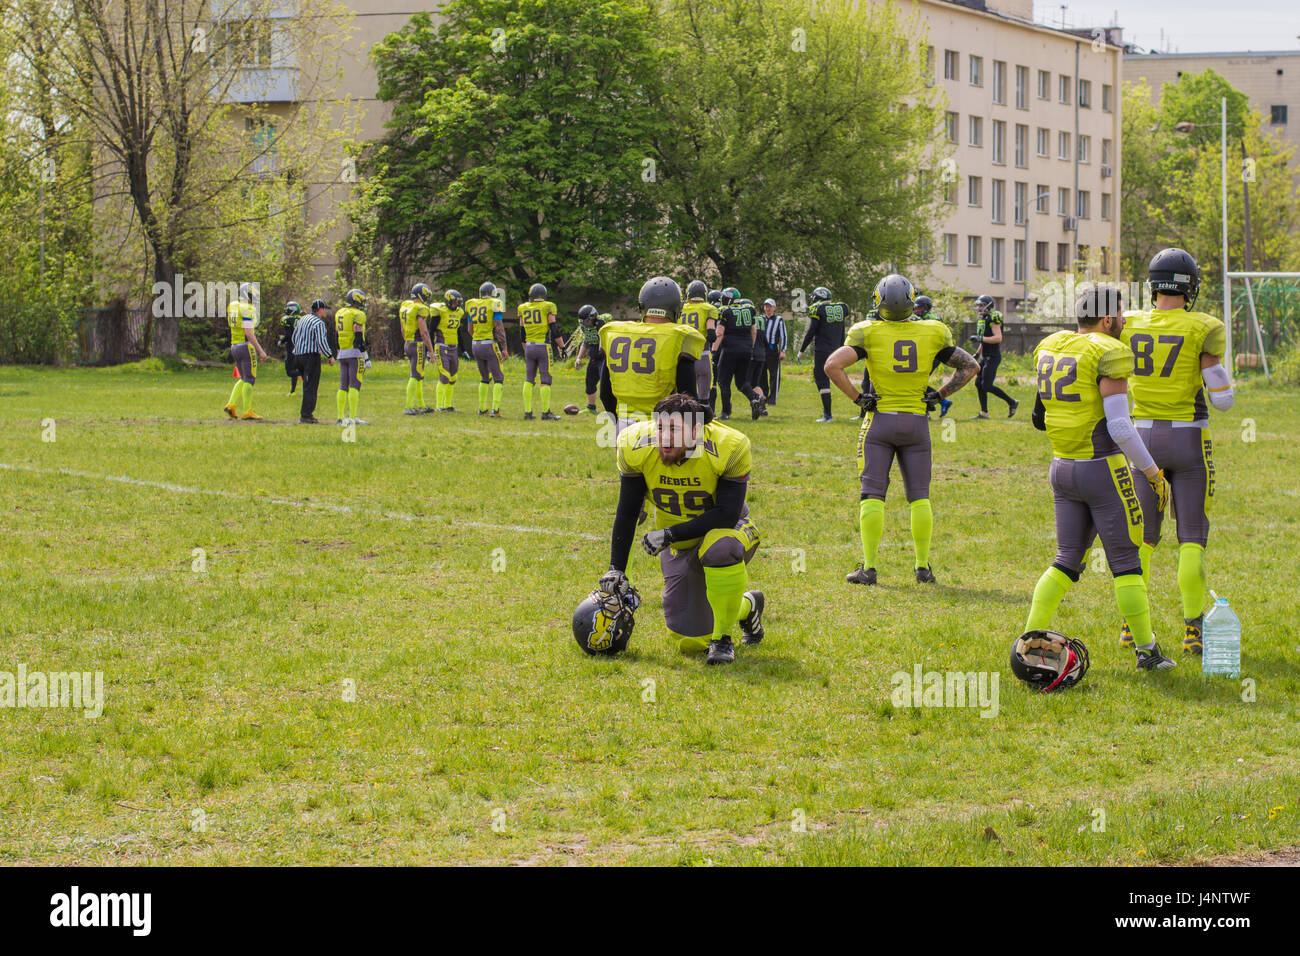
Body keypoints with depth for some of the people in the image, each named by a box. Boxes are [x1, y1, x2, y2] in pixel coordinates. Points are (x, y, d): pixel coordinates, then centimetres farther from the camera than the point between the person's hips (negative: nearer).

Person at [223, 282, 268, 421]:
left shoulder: (232, 307, 11)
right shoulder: (247, 309, -15)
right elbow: (249, 333, -18)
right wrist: (260, 351, -15)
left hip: (234, 346, 8)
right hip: (246, 346, -8)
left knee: (244, 379, 17)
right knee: (249, 379, -3)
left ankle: (231, 405, 7)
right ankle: (247, 412, -2)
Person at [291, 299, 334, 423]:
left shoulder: (301, 320, 14)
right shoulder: (319, 323, -12)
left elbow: (294, 338, 19)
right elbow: (321, 342, -19)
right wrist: (330, 356, -8)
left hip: (297, 356, 8)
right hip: (311, 356, -8)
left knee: (308, 385, 16)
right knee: (311, 386, -5)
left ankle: (306, 413, 15)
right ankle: (306, 415, -7)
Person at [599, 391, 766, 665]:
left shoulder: (727, 449, -27)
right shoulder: (637, 447, -17)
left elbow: (727, 515, -30)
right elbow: (627, 512, -7)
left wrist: (669, 535, -32)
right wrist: (616, 569, -9)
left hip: (726, 529, -4)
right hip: (679, 548, 4)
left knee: (720, 548, -43)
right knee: (692, 643, 1)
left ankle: (723, 639, -21)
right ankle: (747, 606, 34)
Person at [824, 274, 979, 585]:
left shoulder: (868, 333, -7)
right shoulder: (932, 333, 1)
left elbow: (833, 365, -16)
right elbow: (969, 366, 9)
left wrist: (856, 397, -6)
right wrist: (939, 395, 9)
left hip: (880, 420, -2)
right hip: (917, 421, 2)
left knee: (872, 495, 1)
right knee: (919, 496, 10)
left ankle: (868, 567, -3)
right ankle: (923, 567, 9)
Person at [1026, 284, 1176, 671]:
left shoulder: (1049, 348, 7)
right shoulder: (1110, 353, -15)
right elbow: (1120, 427, -19)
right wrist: (1154, 472, -10)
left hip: (1062, 466, 7)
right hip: (1103, 469, -7)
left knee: (1068, 560, 14)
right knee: (1125, 563, 3)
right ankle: (1147, 650, 10)